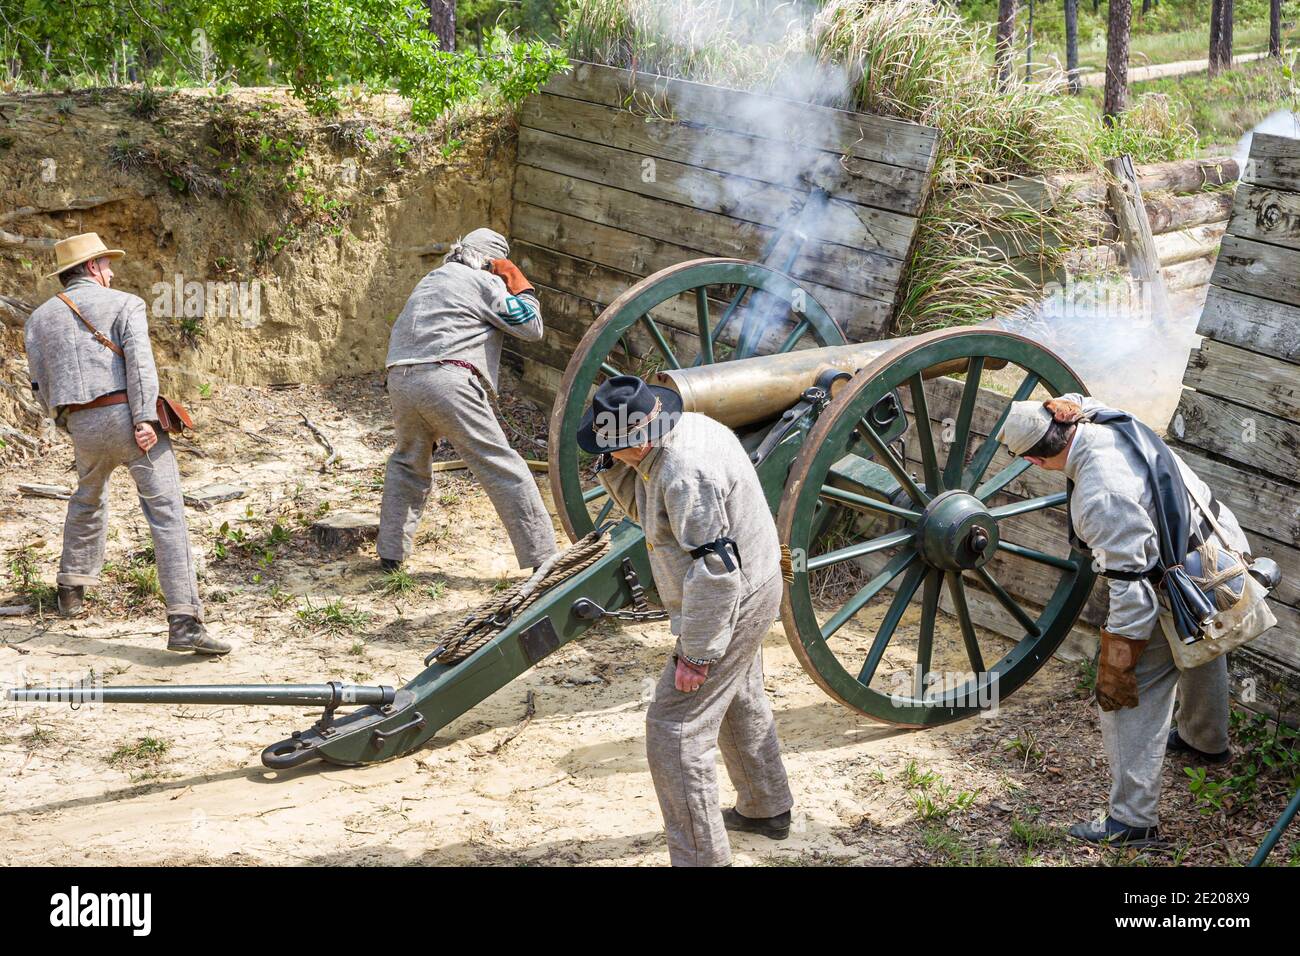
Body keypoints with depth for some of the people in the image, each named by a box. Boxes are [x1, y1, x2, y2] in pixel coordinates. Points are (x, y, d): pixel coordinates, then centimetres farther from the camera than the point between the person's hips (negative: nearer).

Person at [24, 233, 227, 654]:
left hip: (83, 427, 5)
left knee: (88, 501, 33)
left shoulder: (41, 317, 17)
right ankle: (184, 623, -18)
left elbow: (41, 386, 14)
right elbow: (139, 359, -11)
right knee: (167, 516, -8)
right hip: (128, 416, -5)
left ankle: (72, 591, 40)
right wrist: (145, 420, -18)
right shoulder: (124, 304, 5)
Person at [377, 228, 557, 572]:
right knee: (502, 467, -4)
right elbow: (532, 328, 8)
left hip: (400, 379, 7)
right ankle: (542, 559, -6)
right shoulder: (485, 282, 9)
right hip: (446, 379, -7)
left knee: (408, 462, 27)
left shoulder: (430, 280, 31)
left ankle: (391, 551, 26)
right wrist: (521, 287, 20)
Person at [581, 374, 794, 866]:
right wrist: (616, 465, -6)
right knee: (740, 702, 28)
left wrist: (696, 654, -25)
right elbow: (646, 508, 13)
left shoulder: (685, 472, -31)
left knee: (676, 729, -5)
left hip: (727, 607, -11)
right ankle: (767, 809, 47)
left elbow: (715, 571, -31)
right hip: (749, 591, 11)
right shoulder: (686, 428, 0)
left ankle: (701, 856, 3)